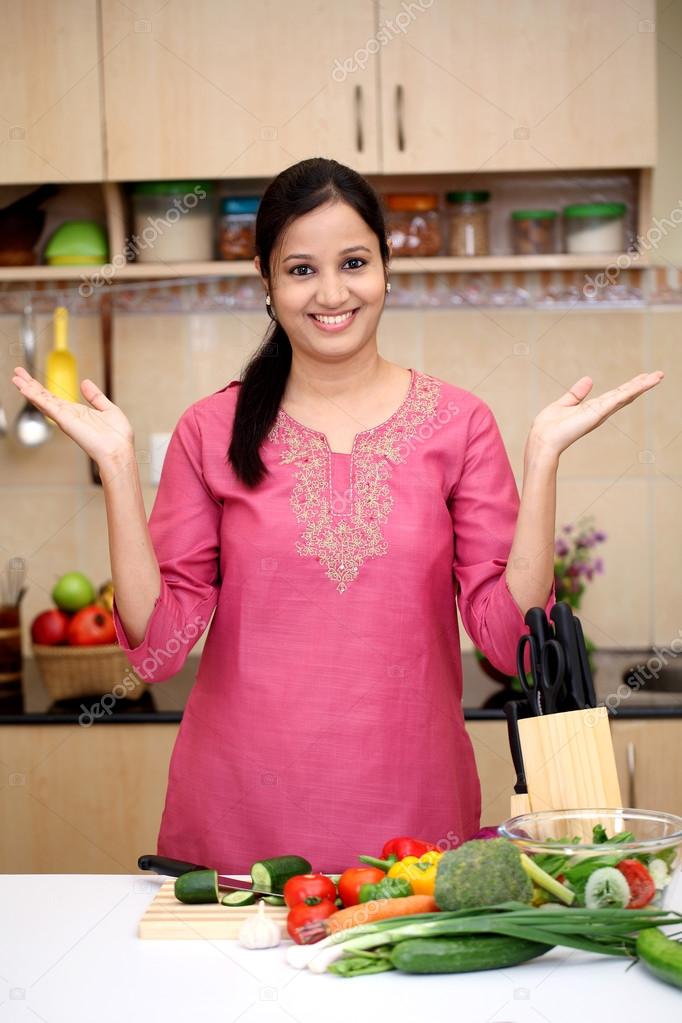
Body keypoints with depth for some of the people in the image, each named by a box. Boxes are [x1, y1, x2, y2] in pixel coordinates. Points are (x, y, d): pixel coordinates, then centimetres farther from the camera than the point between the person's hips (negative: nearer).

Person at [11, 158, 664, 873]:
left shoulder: (458, 423, 2)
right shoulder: (213, 431, 1)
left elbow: (511, 635, -4)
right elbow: (157, 645, -3)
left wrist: (543, 455, -10)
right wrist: (117, 465, -9)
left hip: (412, 813, 0)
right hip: (238, 815, 0)